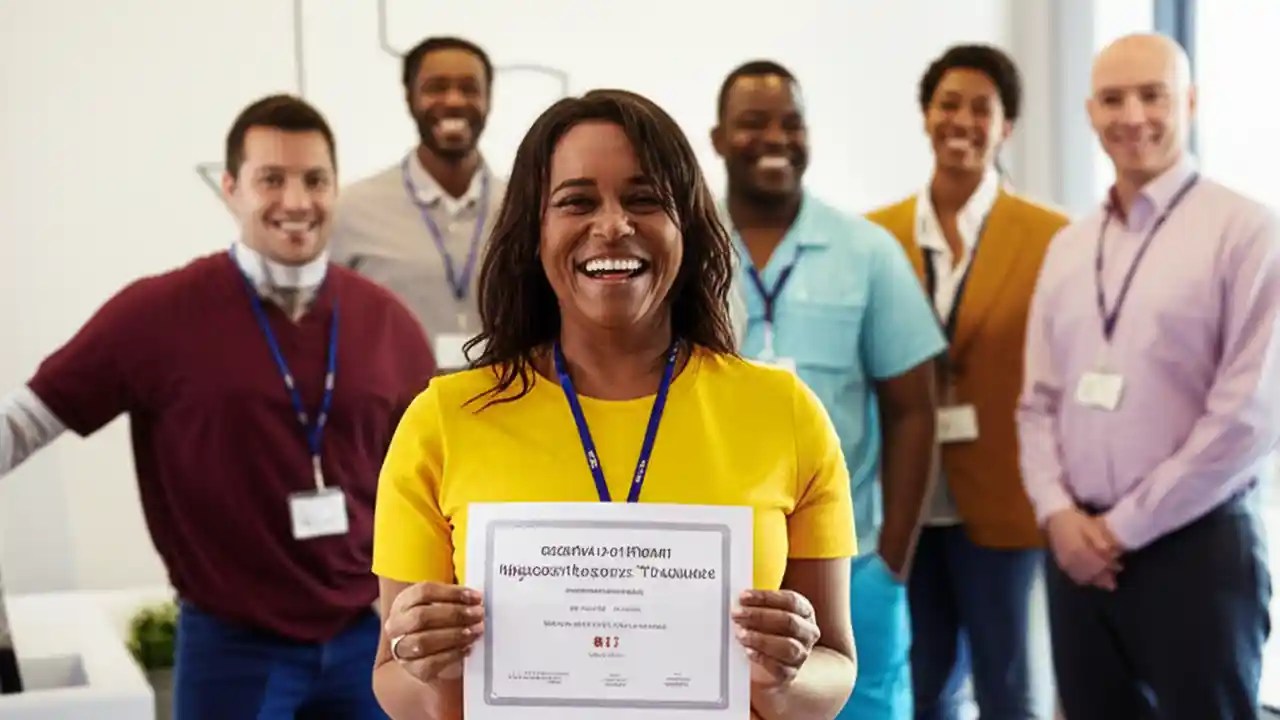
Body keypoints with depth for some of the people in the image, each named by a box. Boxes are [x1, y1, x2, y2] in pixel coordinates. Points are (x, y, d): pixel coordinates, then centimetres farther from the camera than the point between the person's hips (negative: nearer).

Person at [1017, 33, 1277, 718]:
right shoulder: (1067, 246, 12)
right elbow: (1039, 400, 12)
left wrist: (1125, 525, -11)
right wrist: (1058, 513, -5)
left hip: (1195, 546, -5)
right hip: (1080, 547, 5)